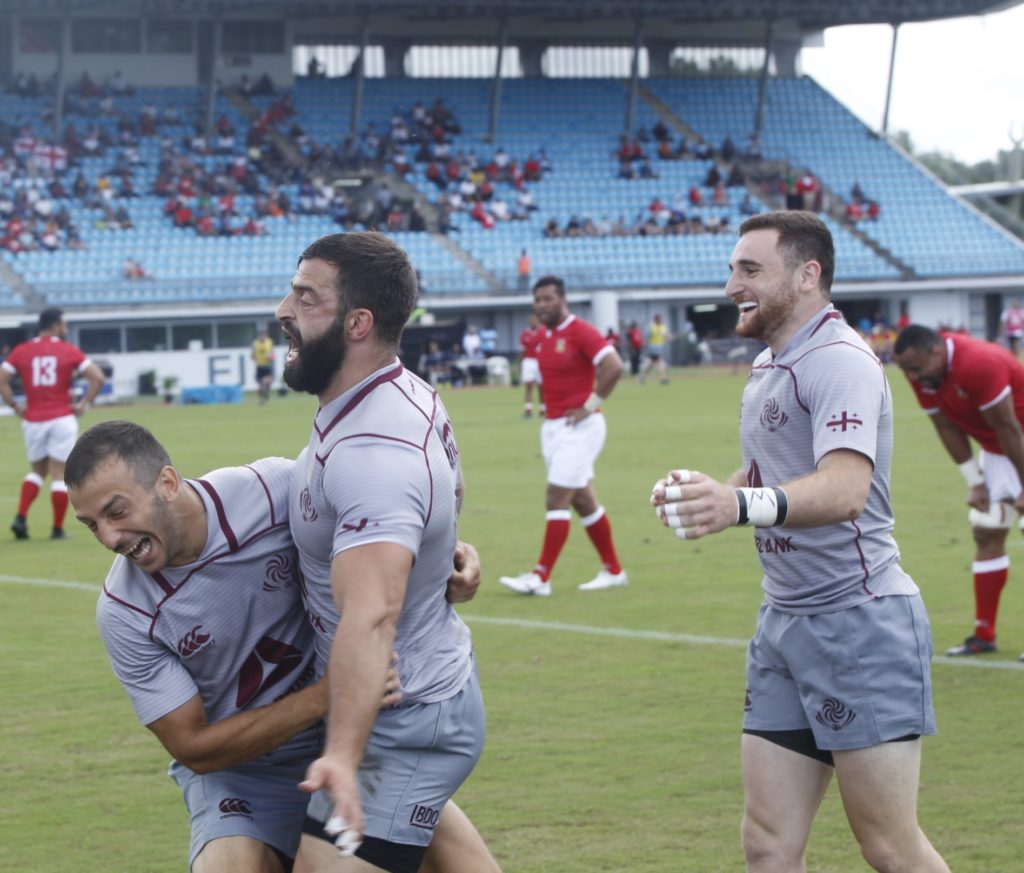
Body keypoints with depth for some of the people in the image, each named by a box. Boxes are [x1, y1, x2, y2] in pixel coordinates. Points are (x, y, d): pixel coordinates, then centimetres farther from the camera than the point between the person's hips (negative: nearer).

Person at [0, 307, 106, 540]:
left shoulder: (21, 351, 3)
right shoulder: (69, 351, -3)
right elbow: (98, 377, -9)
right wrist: (83, 404, -2)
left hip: (33, 421, 3)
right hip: (62, 419, -3)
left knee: (37, 470, 20)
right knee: (60, 474, 4)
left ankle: (21, 517, 2)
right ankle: (57, 529, 3)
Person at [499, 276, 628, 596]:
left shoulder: (581, 332, -14)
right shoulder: (543, 338, 11)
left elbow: (613, 366, -24)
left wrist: (590, 405, -20)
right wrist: (547, 407, 13)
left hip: (579, 427, -9)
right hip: (552, 427, 9)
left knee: (557, 499, -11)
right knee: (583, 501, 12)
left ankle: (541, 577, -11)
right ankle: (613, 570, 20)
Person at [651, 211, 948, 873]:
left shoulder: (839, 360, -15)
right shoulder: (770, 365, 16)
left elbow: (845, 488, -30)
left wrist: (742, 504, -47)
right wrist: (699, 491, 3)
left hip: (860, 621, -9)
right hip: (785, 621, 9)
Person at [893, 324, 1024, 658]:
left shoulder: (979, 365, -34)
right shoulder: (923, 373, -9)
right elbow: (947, 427, -2)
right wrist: (974, 480, -4)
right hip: (996, 449, 8)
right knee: (986, 533, 8)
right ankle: (984, 634, 14)